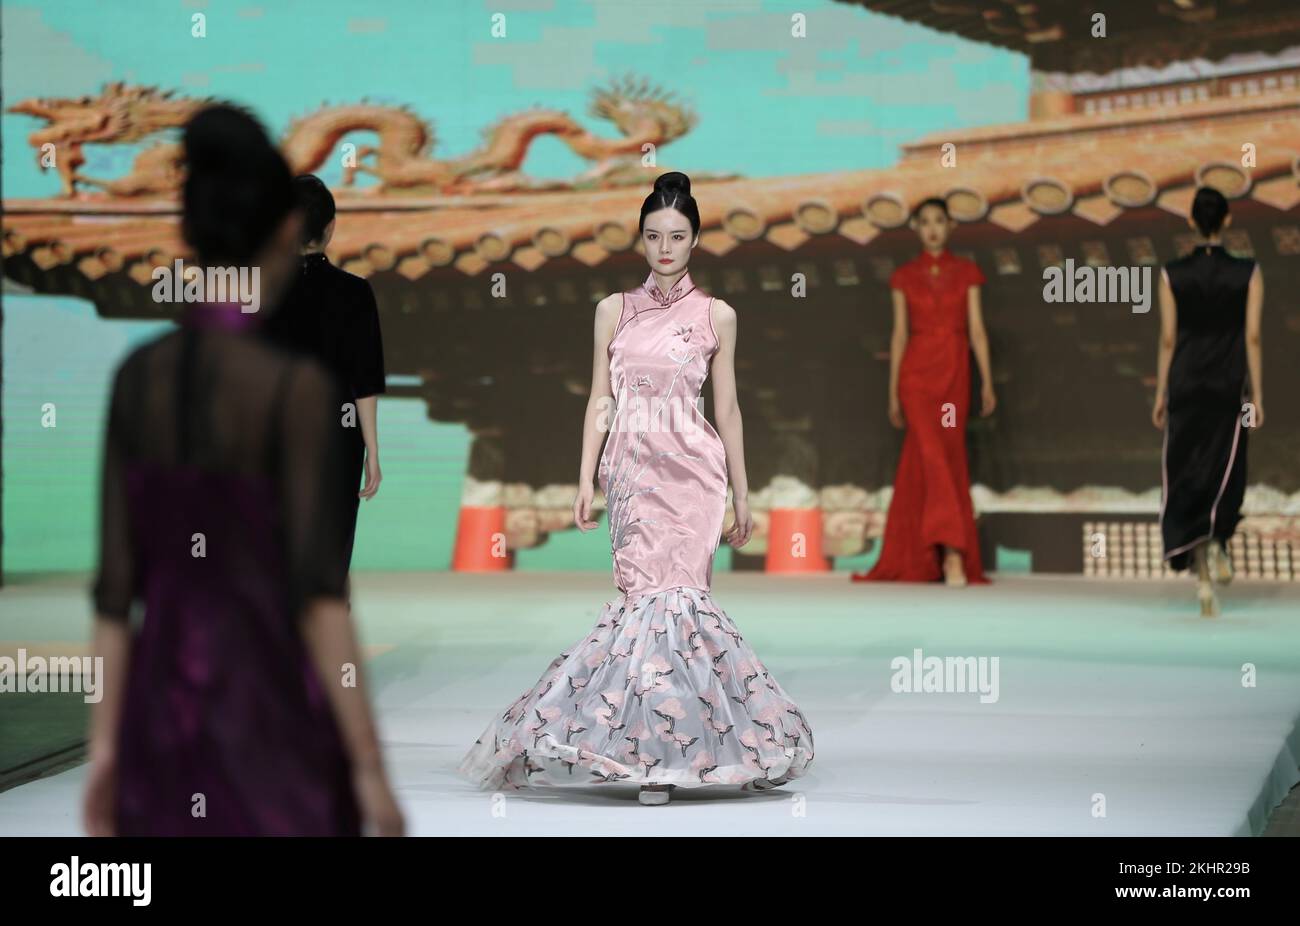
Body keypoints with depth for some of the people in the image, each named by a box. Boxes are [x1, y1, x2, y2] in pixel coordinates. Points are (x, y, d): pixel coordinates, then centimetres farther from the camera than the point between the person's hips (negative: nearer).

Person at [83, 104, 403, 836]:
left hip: (164, 713, 6)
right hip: (273, 721, -6)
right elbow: (317, 593, -20)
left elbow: (115, 584, 3)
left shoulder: (137, 377, 0)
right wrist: (369, 765, -17)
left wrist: (104, 747, 8)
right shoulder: (296, 388, -17)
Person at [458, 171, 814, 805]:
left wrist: (741, 495, 8)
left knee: (671, 591, -10)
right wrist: (585, 480, 2)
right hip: (630, 467, 1)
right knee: (648, 592, -4)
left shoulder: (716, 315, 6)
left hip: (691, 469, -1)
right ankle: (657, 751, -1)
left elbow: (727, 409, 9)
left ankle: (661, 749, -5)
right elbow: (600, 401, 9)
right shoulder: (613, 310, 10)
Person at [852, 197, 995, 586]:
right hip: (917, 372, -2)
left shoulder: (967, 272, 7)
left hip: (955, 374, 2)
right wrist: (893, 393, 4)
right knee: (934, 456, -15)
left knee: (949, 459, 3)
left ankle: (919, 558, 10)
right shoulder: (904, 276, 6)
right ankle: (952, 553, -18)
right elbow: (900, 334, 6)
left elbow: (976, 330, 4)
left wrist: (987, 383, -4)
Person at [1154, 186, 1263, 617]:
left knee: (1185, 473, 7)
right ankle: (1216, 542, -10)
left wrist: (1160, 395, 7)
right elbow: (1252, 337, -5)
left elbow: (1168, 340, -1)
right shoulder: (1248, 273, -4)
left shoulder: (1172, 274, -3)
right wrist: (1257, 395, 1)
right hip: (1228, 387, 0)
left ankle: (1201, 571, -2)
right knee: (1225, 472, 16)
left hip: (1185, 385, 0)